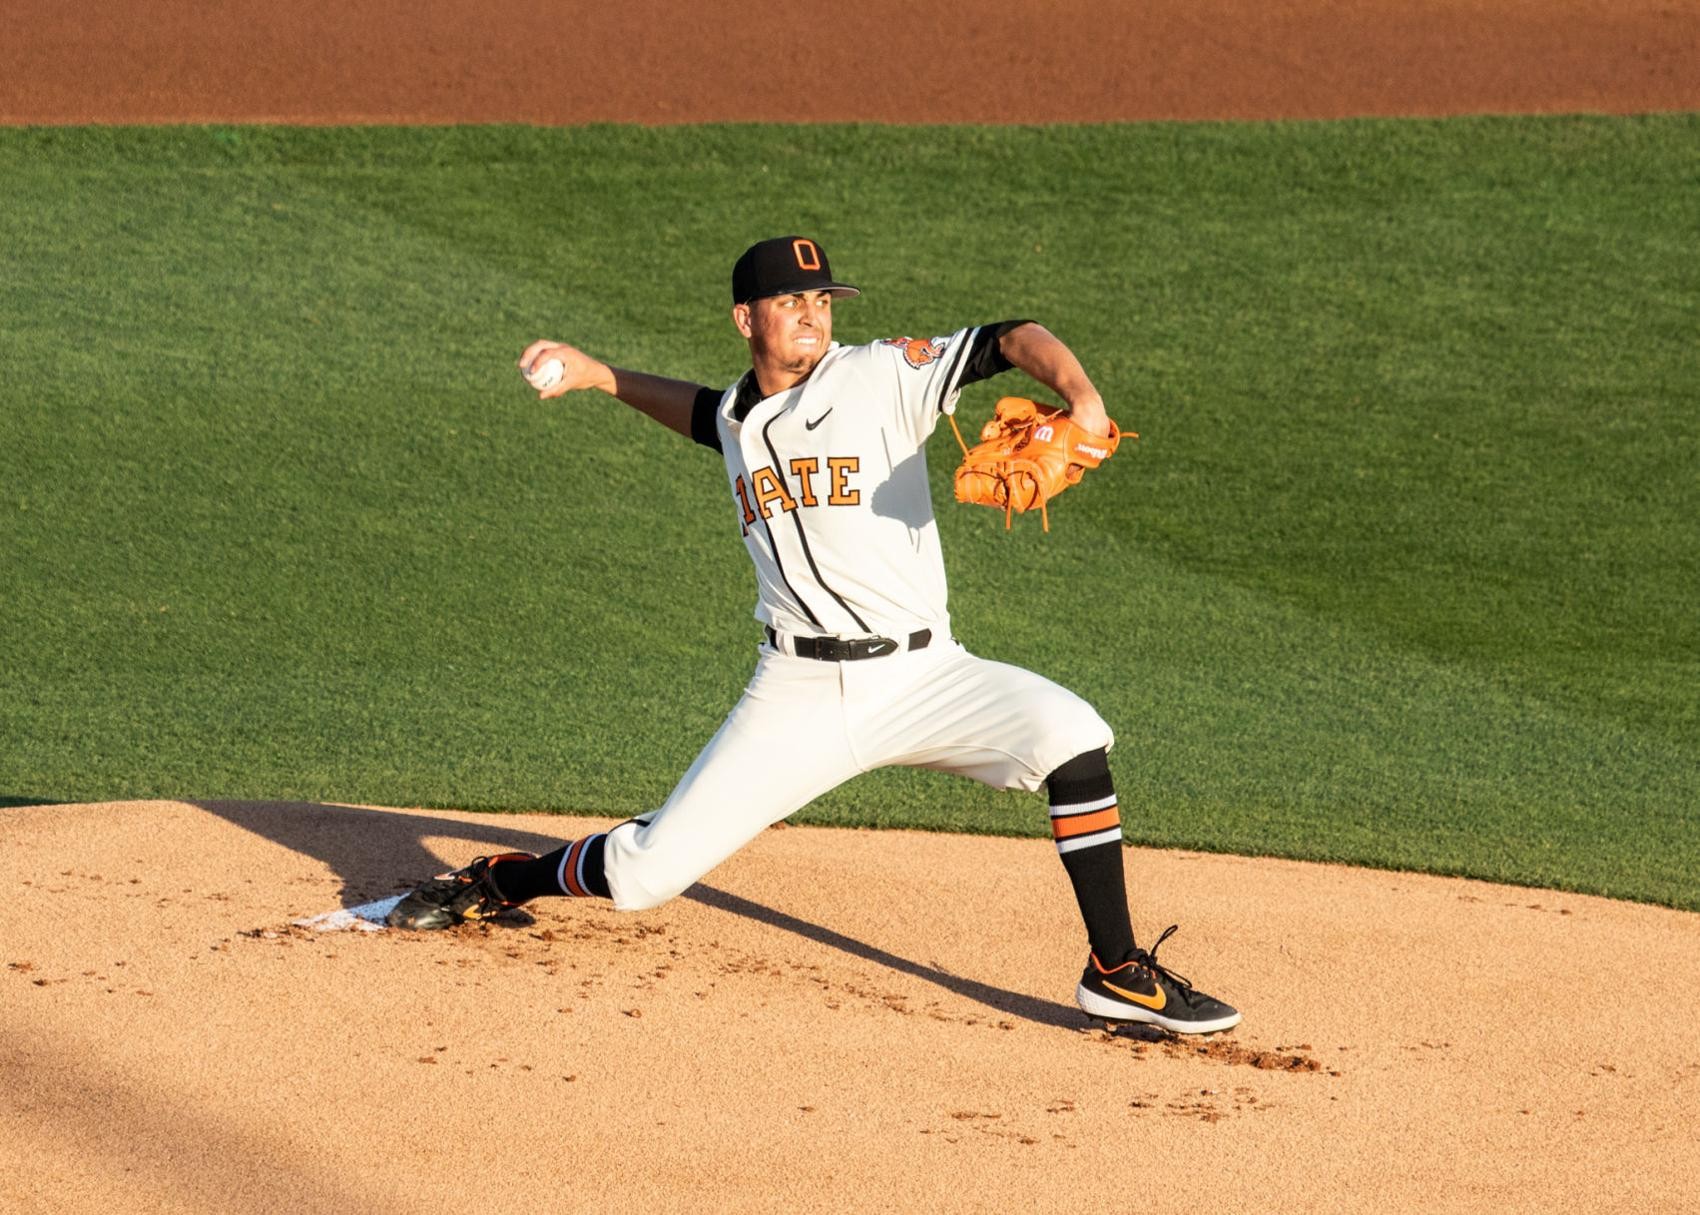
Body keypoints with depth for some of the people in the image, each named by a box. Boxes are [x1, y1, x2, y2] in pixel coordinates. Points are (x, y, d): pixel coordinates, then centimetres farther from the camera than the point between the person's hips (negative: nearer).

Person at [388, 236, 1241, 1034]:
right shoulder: (736, 419, 10)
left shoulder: (883, 377, -4)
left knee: (1068, 733, -28)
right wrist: (595, 376, 29)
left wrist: (1080, 399, -34)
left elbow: (1010, 341, -15)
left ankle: (1116, 973, -14)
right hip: (799, 694, 2)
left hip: (921, 677, -2)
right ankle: (492, 884, 30)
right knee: (648, 870, -3)